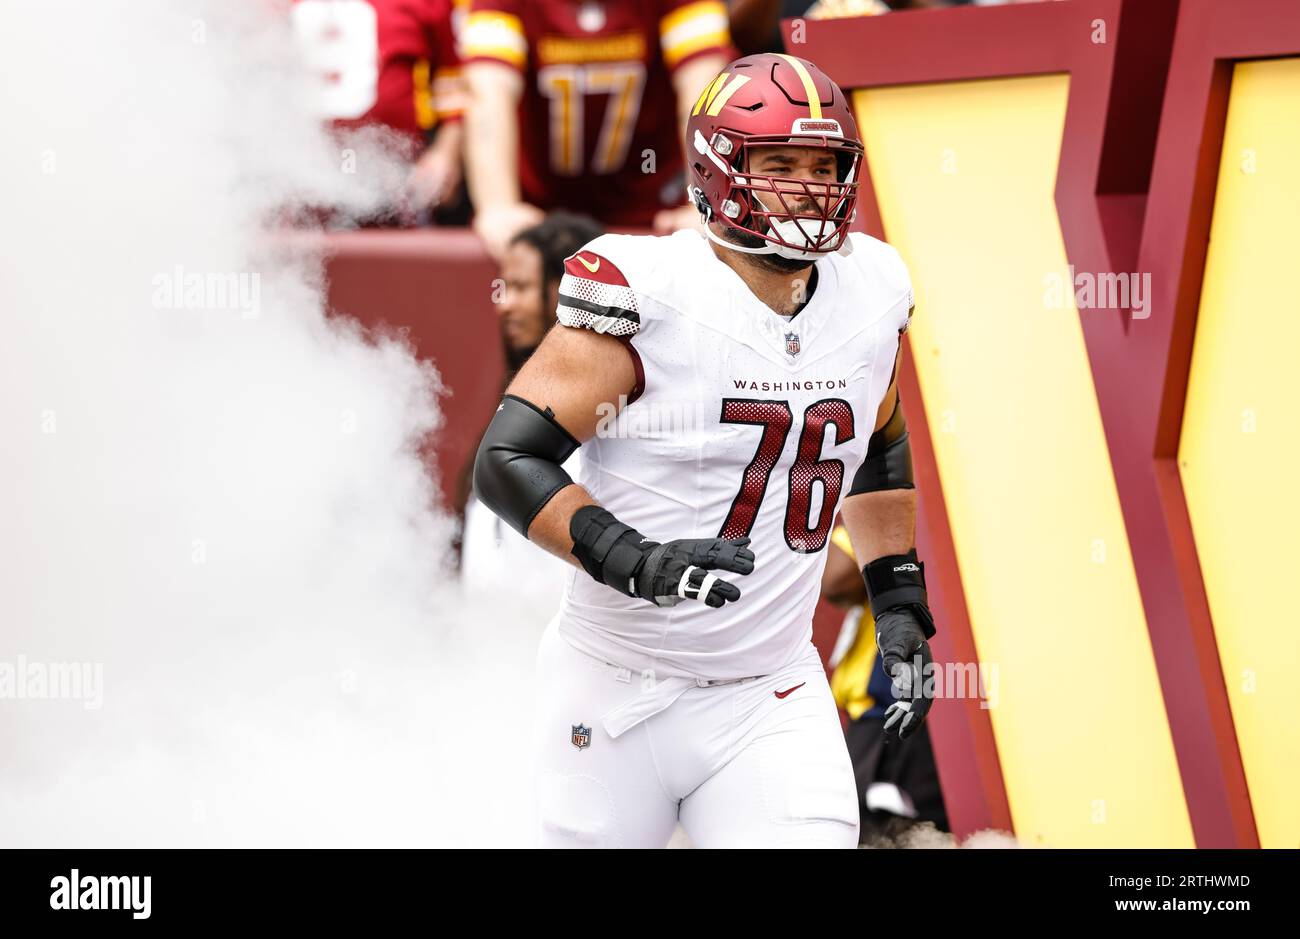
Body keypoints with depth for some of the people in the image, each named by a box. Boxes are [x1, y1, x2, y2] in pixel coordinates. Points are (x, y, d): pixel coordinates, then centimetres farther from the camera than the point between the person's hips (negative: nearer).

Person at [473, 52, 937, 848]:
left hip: (770, 698, 4)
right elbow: (508, 462, -17)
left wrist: (901, 603, 17)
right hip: (620, 690, -3)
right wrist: (633, 561, -29)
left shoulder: (871, 296, 2)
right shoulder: (648, 296, -16)